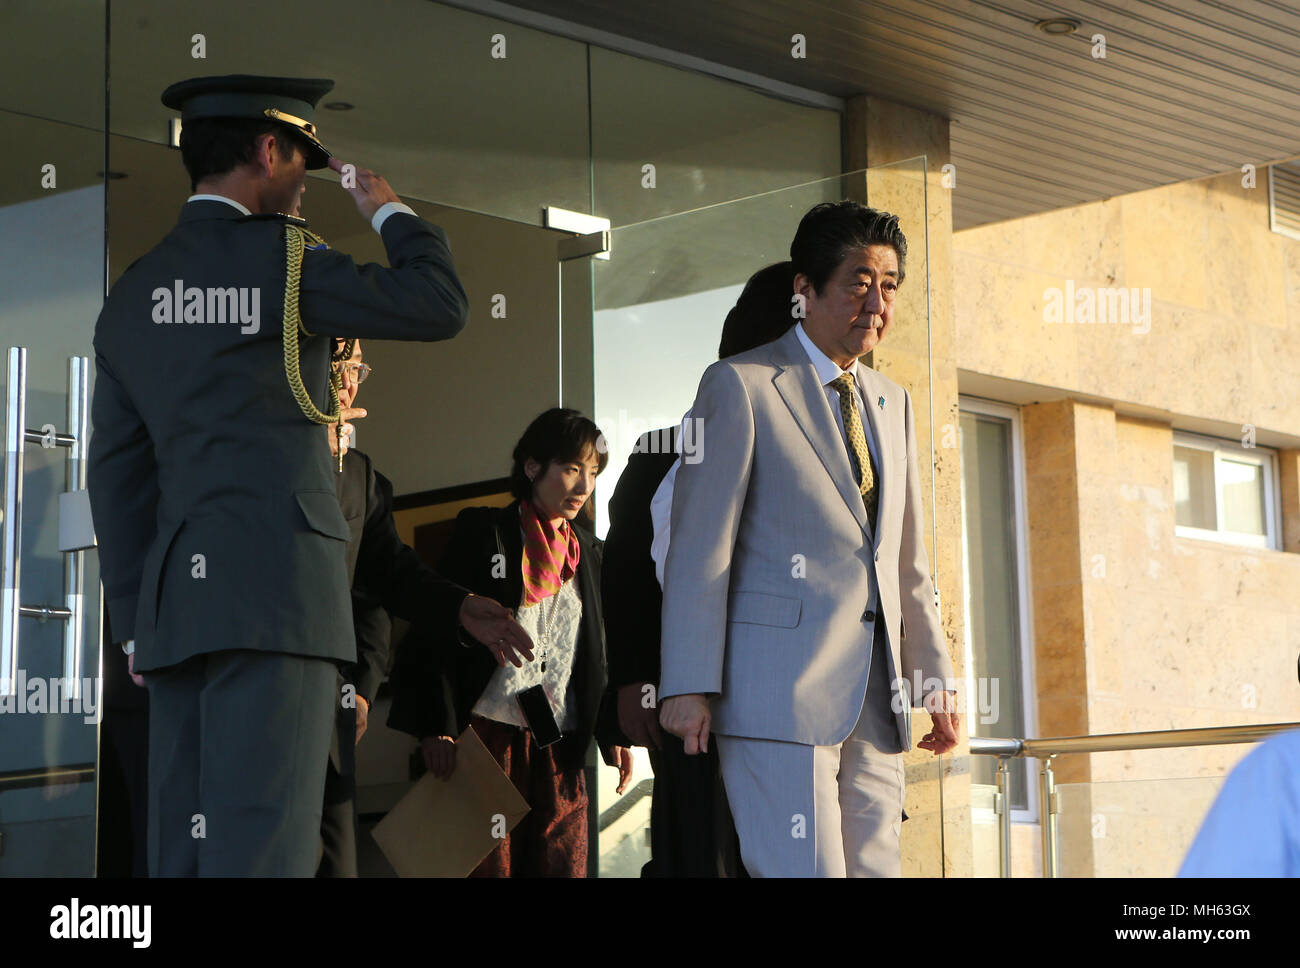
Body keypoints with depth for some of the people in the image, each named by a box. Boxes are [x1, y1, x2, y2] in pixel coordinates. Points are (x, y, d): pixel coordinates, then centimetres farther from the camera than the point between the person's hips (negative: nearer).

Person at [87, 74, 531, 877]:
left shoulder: (132, 295, 18)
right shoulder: (279, 259, -4)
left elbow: (118, 474, 17)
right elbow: (441, 307, -2)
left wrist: (138, 624, 19)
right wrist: (388, 211, 15)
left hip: (175, 601, 8)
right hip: (275, 591, -7)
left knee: (186, 847, 5)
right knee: (261, 846, -11)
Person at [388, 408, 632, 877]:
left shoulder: (587, 551, 17)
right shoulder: (483, 532, 1)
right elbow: (436, 632, -3)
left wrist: (612, 733, 11)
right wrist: (437, 728, -12)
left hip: (561, 746, 5)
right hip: (489, 733, -5)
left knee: (564, 866, -2)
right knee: (488, 865, -6)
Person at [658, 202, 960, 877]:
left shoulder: (892, 402, 19)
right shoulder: (740, 385, -2)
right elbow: (699, 548, -6)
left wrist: (935, 678, 16)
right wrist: (689, 687, -11)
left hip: (874, 696, 7)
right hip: (780, 692, -7)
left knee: (874, 868, 6)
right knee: (804, 871, -12)